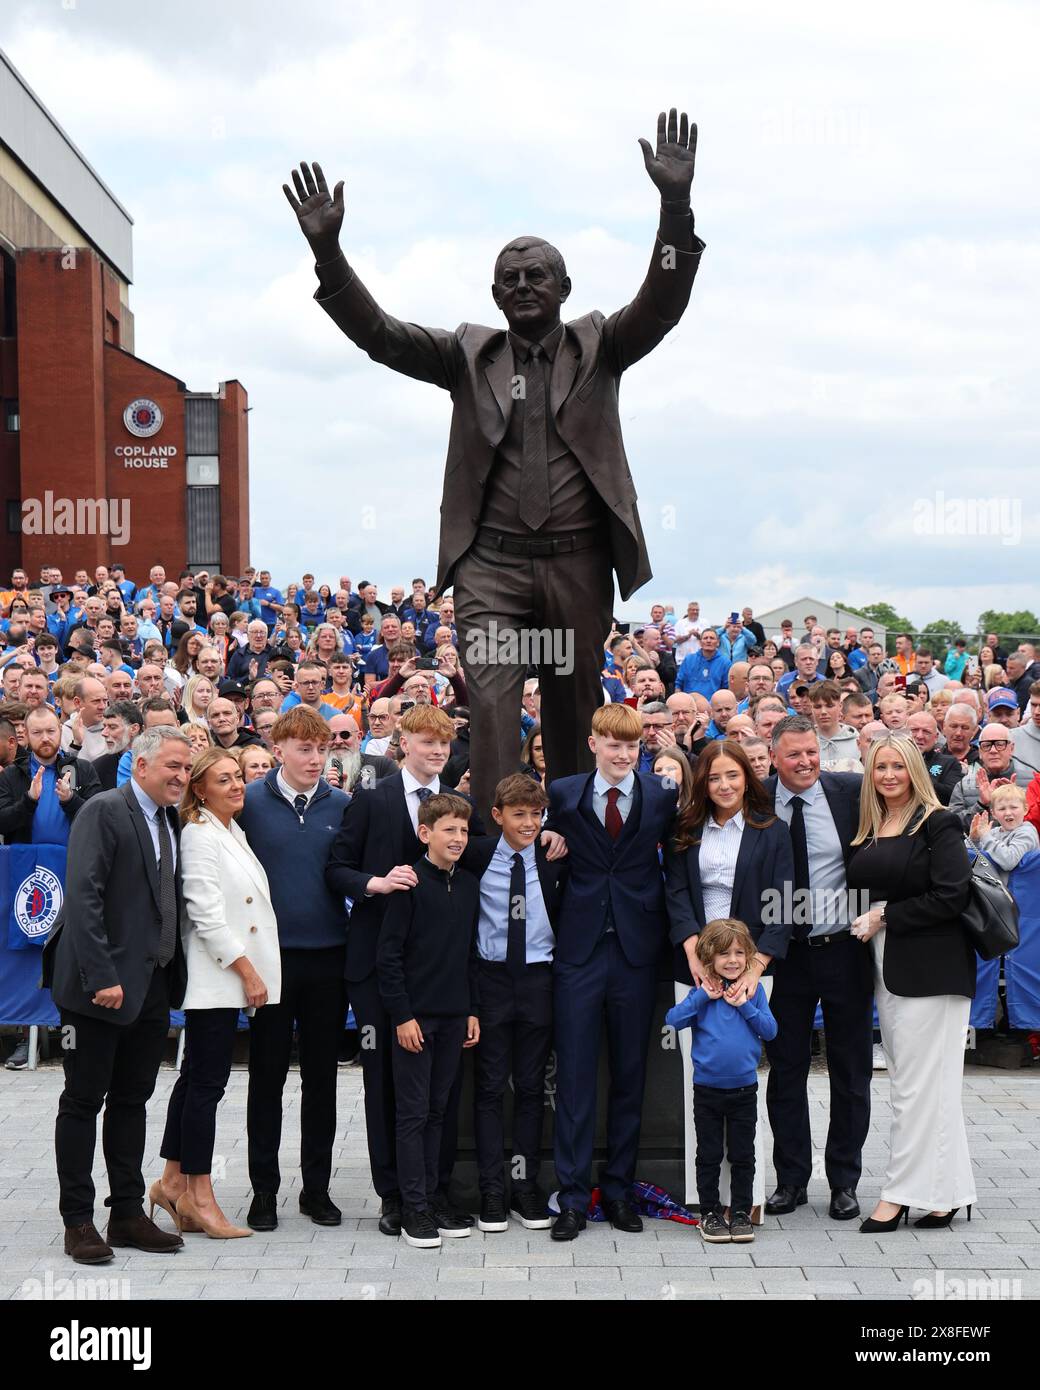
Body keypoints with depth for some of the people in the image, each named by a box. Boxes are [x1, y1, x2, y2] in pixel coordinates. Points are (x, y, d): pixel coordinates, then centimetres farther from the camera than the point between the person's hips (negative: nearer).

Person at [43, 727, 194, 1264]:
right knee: (83, 1101, 3)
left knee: (132, 1100, 14)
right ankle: (78, 1220, 11)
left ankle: (128, 1214, 21)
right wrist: (101, 978, -23)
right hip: (100, 983, -8)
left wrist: (172, 975, 6)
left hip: (151, 986, 8)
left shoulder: (171, 822, 12)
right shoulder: (104, 812, -12)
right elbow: (83, 898, -19)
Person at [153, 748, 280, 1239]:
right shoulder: (200, 835, -13)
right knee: (207, 1082, -4)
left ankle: (173, 1182, 21)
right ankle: (198, 1196, 2)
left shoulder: (232, 832, 16)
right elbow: (207, 915, -18)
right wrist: (247, 972, -16)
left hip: (229, 975, 9)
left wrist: (251, 971, 16)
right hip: (213, 976, -9)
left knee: (196, 1078, 13)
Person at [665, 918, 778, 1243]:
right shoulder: (703, 991, -3)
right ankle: (710, 1213, 18)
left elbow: (770, 1030, -3)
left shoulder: (754, 990, 0)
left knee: (742, 1155, 8)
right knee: (709, 1155, 8)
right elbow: (672, 1020, -12)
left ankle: (741, 1212, 19)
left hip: (744, 1088, 1)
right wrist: (703, 997, -18)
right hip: (707, 1090, -1)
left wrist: (744, 1005, -14)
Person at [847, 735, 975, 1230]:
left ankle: (901, 1193, 1)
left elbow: (950, 897, -15)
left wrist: (885, 919, -13)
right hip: (886, 967, 8)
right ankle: (943, 1193, 15)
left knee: (918, 1083, -5)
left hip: (931, 969, -8)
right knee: (908, 1082, 9)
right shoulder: (868, 830, 14)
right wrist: (862, 923, 1)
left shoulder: (937, 824, -7)